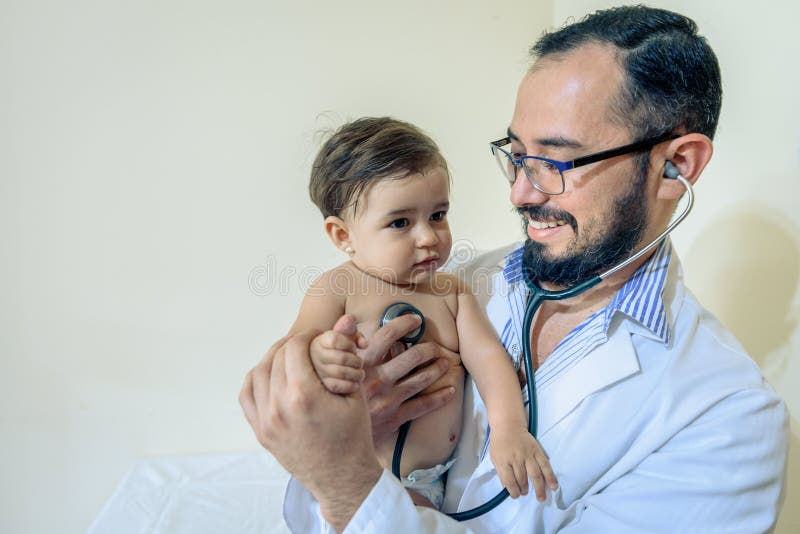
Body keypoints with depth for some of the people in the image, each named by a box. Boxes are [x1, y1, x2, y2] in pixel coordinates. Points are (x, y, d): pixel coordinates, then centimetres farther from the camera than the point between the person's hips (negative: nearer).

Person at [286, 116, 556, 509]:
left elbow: (486, 354, -4)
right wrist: (316, 362, -44)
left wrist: (509, 427, -22)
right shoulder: (336, 291, -11)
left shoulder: (451, 291, 5)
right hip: (370, 477, -5)